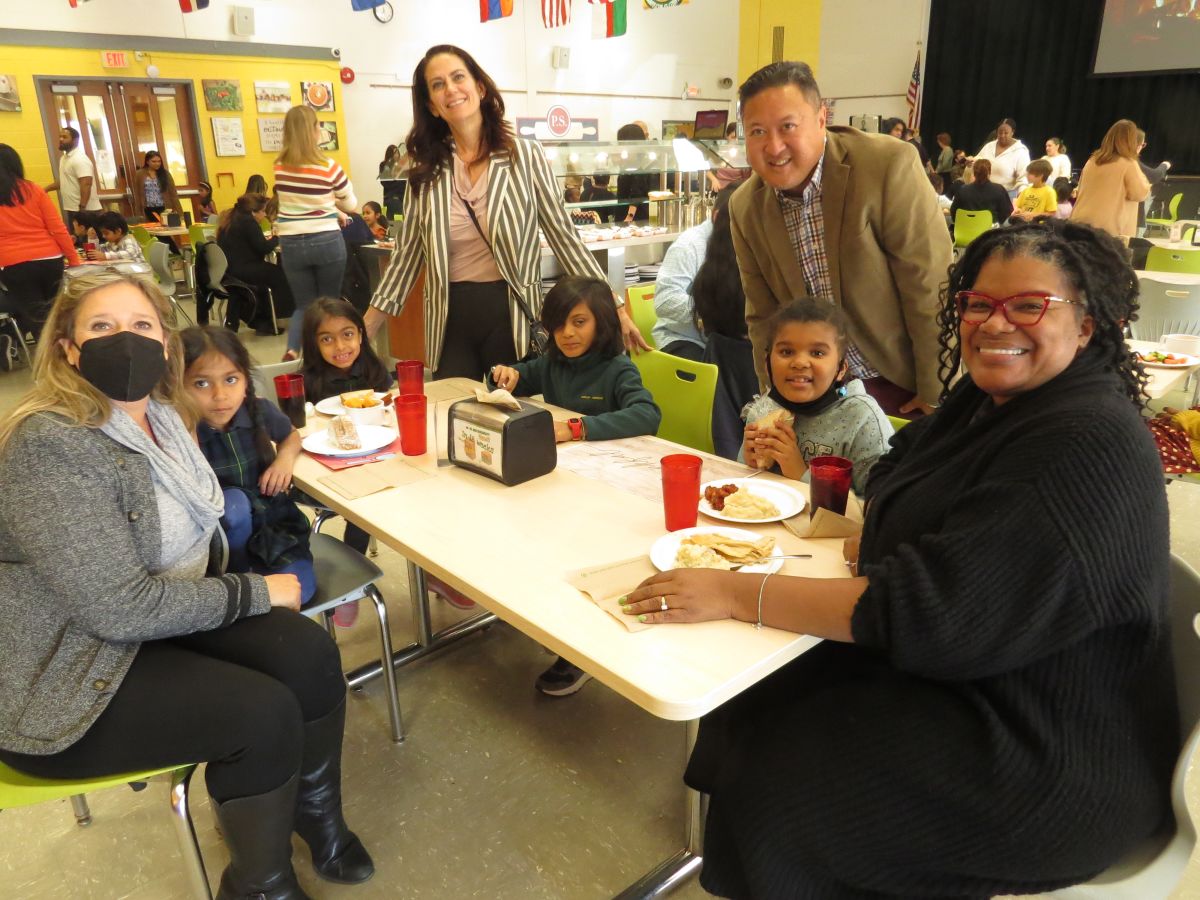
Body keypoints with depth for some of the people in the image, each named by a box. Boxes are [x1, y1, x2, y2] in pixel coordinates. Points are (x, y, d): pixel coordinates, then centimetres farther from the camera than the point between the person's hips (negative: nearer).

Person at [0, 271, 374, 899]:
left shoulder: (160, 417, 2)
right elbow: (120, 608, -28)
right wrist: (255, 592, -18)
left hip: (153, 618, 8)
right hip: (62, 685, -7)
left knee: (308, 653, -11)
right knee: (264, 713, -20)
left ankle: (315, 817, 15)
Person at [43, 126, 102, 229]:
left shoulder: (80, 159, -15)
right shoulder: (64, 158, 16)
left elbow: (86, 185, -23)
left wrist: (82, 209, -28)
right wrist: (45, 189, 16)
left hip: (86, 211, -10)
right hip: (72, 209, 10)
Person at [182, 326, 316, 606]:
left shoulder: (260, 410, -9)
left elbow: (291, 435, 14)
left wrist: (286, 457, -8)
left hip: (274, 523, 2)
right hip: (223, 539, -2)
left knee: (297, 591, -22)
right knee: (234, 501, -33)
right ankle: (239, 573, -10)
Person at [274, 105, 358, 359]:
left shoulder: (279, 166, 2)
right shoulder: (328, 167, -9)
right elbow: (352, 205, 4)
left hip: (291, 244, 3)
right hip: (327, 242, -3)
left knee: (304, 304, 13)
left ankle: (291, 350, -10)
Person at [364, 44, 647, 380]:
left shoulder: (526, 156, -2)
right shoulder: (426, 172, 5)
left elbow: (564, 236, -1)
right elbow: (408, 254, 8)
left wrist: (615, 309, -5)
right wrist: (362, 331, 3)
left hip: (512, 315, -2)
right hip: (451, 320, 2)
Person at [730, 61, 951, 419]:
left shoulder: (888, 165, -18)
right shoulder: (744, 207, -3)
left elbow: (930, 291, -16)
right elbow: (764, 317, 5)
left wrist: (935, 395, -14)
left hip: (902, 385, -3)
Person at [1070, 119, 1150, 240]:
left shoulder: (1092, 161, 11)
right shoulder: (1128, 164, -7)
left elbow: (1080, 189, 22)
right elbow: (1140, 194, -5)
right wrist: (1140, 177, 11)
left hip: (1082, 222, 6)